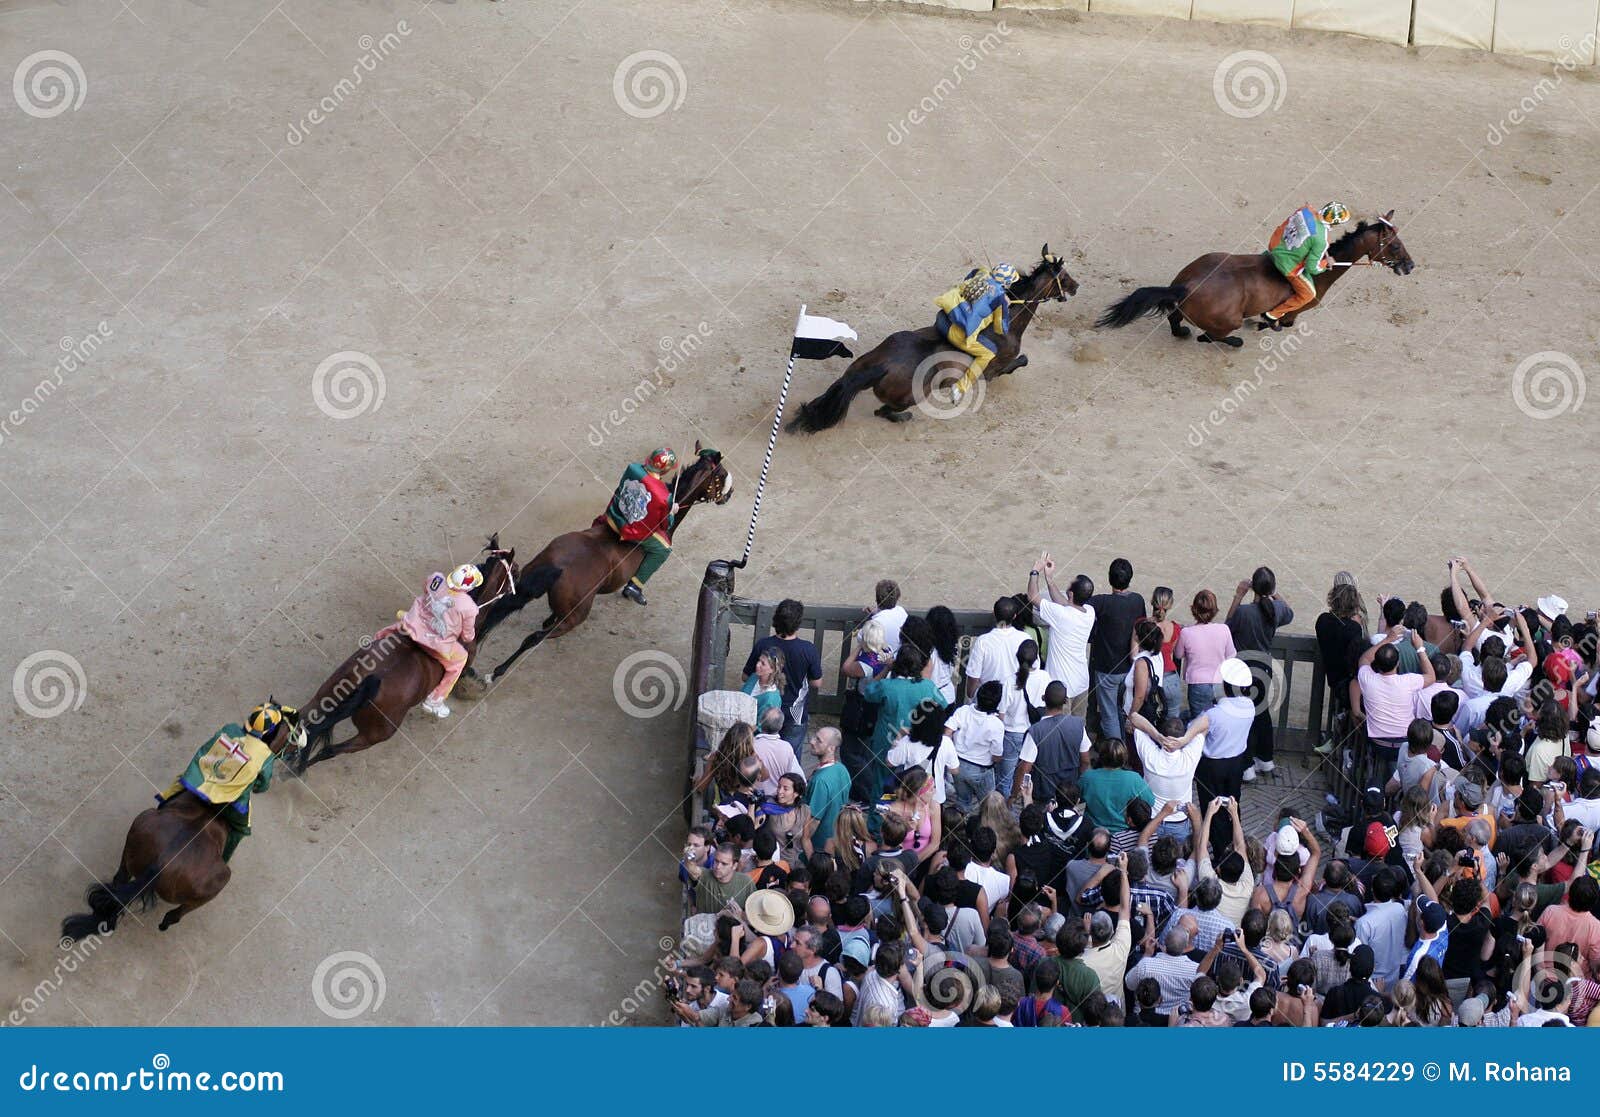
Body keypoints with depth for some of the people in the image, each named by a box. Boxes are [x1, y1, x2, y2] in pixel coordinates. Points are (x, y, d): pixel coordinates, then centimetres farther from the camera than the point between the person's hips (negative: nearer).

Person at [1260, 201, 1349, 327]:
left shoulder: (1305, 210, -13)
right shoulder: (1320, 240, -29)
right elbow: (1312, 268, -21)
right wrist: (1326, 263, 3)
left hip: (1274, 247, 6)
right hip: (1288, 265, -6)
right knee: (1308, 294, 15)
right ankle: (1272, 315, 22)